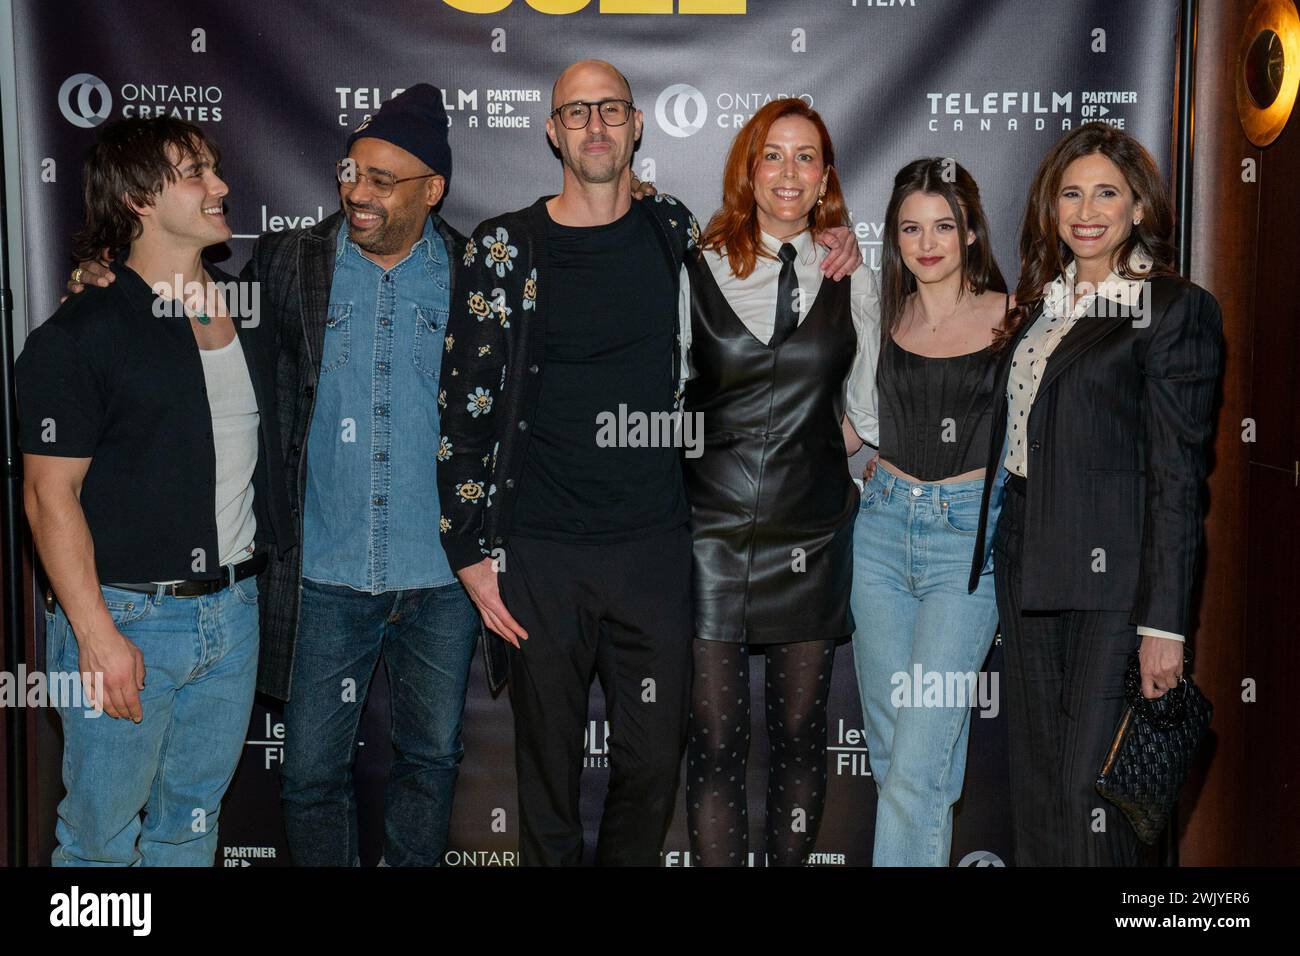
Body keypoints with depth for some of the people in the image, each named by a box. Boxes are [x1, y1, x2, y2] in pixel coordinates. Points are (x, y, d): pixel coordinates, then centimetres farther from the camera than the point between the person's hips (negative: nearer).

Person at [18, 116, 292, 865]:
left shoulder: (248, 318, 8)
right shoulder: (82, 335, -11)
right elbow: (51, 495, -13)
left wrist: (260, 580, 12)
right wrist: (97, 634, -18)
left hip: (234, 608, 6)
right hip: (129, 615, -5)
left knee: (194, 818, 18)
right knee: (102, 836, 7)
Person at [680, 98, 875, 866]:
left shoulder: (852, 282, 7)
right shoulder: (698, 274, 2)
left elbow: (866, 411, 14)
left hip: (812, 535, 2)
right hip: (714, 528, -2)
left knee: (801, 731, 10)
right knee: (715, 739, 0)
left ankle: (792, 859, 24)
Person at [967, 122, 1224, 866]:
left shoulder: (1175, 309, -7)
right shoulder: (1038, 305, 14)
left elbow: (1179, 475, -12)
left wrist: (1164, 621, -16)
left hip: (1113, 575, -7)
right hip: (1026, 564, 7)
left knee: (1092, 783, -4)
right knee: (1037, 779, 14)